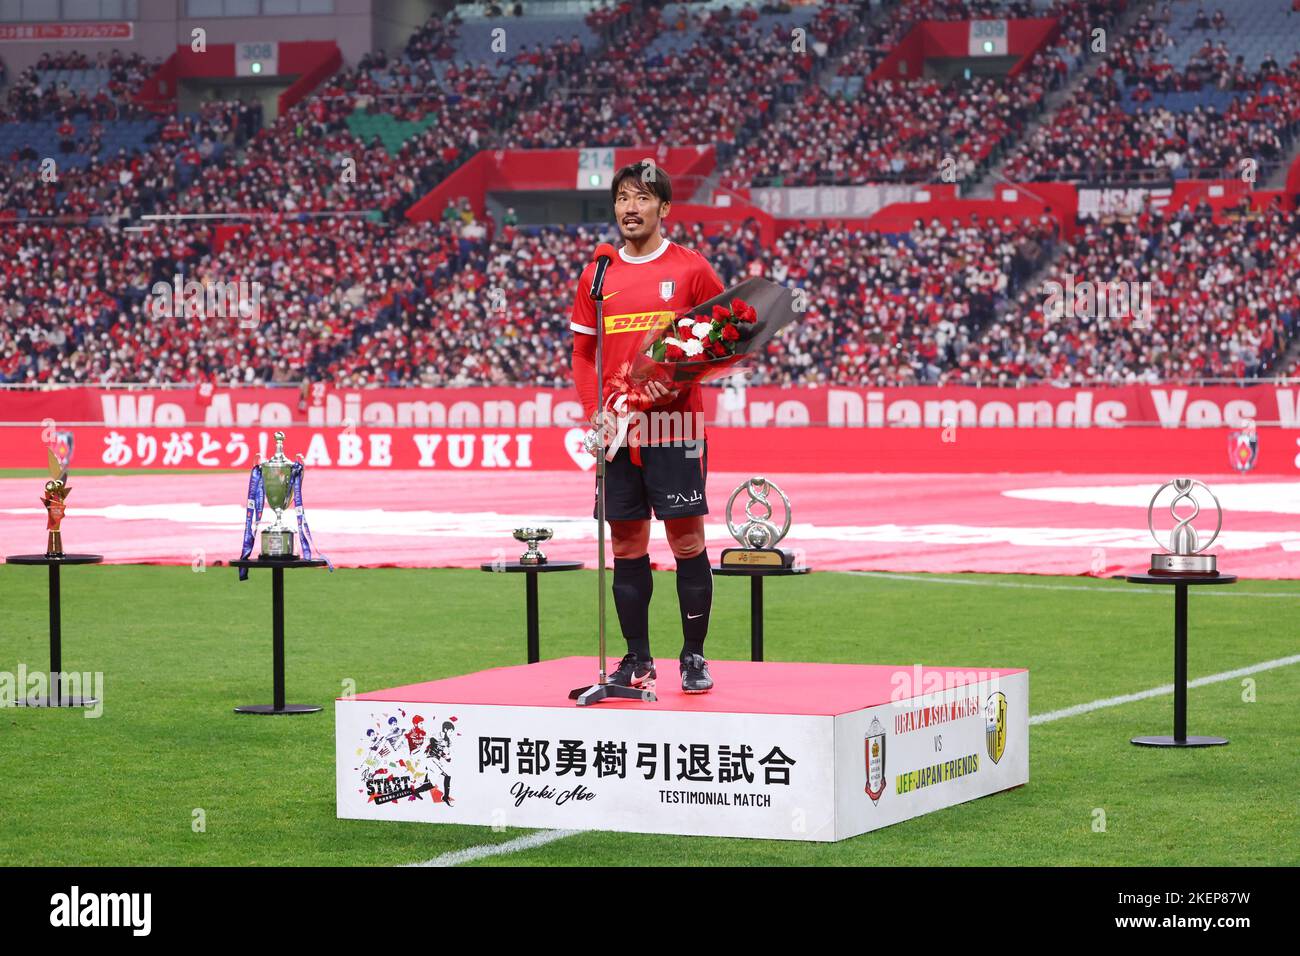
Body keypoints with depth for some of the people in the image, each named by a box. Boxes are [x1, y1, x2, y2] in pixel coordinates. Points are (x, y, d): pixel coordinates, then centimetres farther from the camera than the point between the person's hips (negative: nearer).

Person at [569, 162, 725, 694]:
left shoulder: (691, 269, 0)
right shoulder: (596, 276, 10)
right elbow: (582, 353, 13)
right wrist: (595, 408, -1)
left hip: (676, 427, -3)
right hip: (618, 432, 3)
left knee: (687, 541, -3)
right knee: (627, 546, 6)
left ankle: (694, 657, 6)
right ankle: (637, 661, 14)